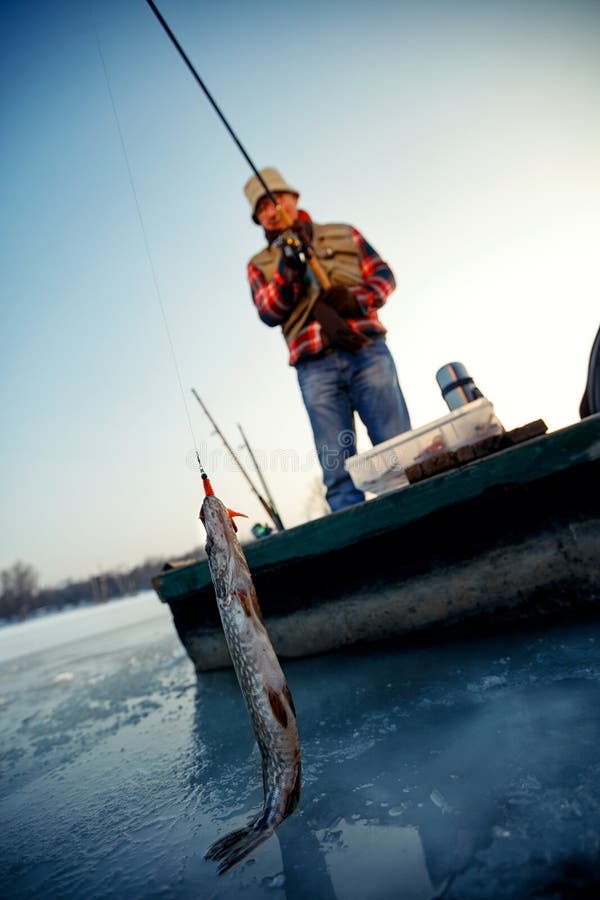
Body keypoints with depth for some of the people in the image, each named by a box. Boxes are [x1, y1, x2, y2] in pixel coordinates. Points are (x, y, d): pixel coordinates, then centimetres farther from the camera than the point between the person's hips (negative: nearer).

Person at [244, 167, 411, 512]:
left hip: (367, 349, 1)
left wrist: (356, 299, -7)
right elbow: (269, 313, 3)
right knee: (338, 471, -6)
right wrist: (288, 270, -12)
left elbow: (383, 275, 13)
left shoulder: (343, 234, 22)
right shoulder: (260, 264, 20)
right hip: (316, 366, 0)